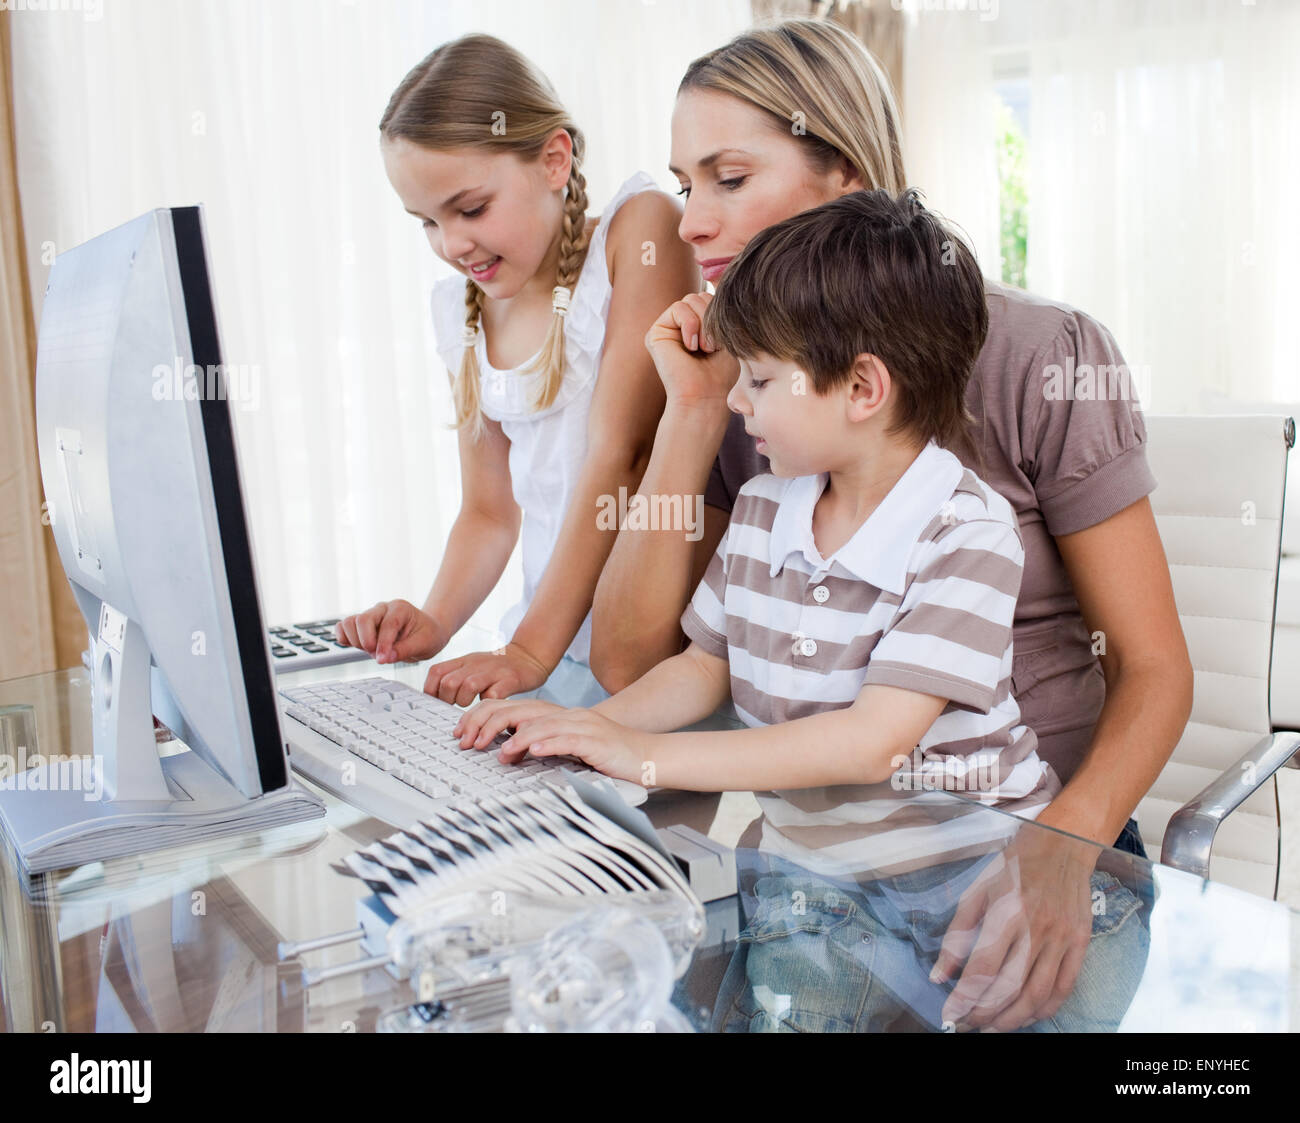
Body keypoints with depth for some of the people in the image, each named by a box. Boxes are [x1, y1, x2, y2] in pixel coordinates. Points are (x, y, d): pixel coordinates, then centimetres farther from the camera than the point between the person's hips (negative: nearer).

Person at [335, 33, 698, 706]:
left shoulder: (639, 228, -7)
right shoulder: (462, 310, 10)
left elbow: (619, 454, -15)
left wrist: (531, 650, -19)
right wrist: (434, 623, -3)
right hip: (557, 656, 6)